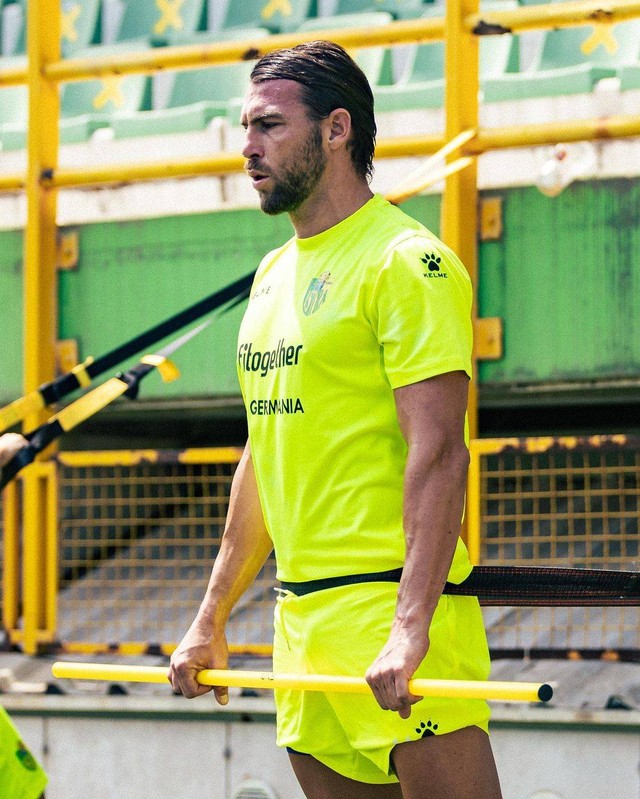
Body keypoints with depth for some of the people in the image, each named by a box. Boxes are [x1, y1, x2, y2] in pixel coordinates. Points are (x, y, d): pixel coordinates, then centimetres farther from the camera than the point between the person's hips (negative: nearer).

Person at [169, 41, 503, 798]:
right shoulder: (275, 274, 18)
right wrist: (212, 617, 21)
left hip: (391, 608, -8)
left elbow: (438, 453, -17)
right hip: (300, 616, 8)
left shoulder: (405, 262, -9)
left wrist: (411, 627, -26)